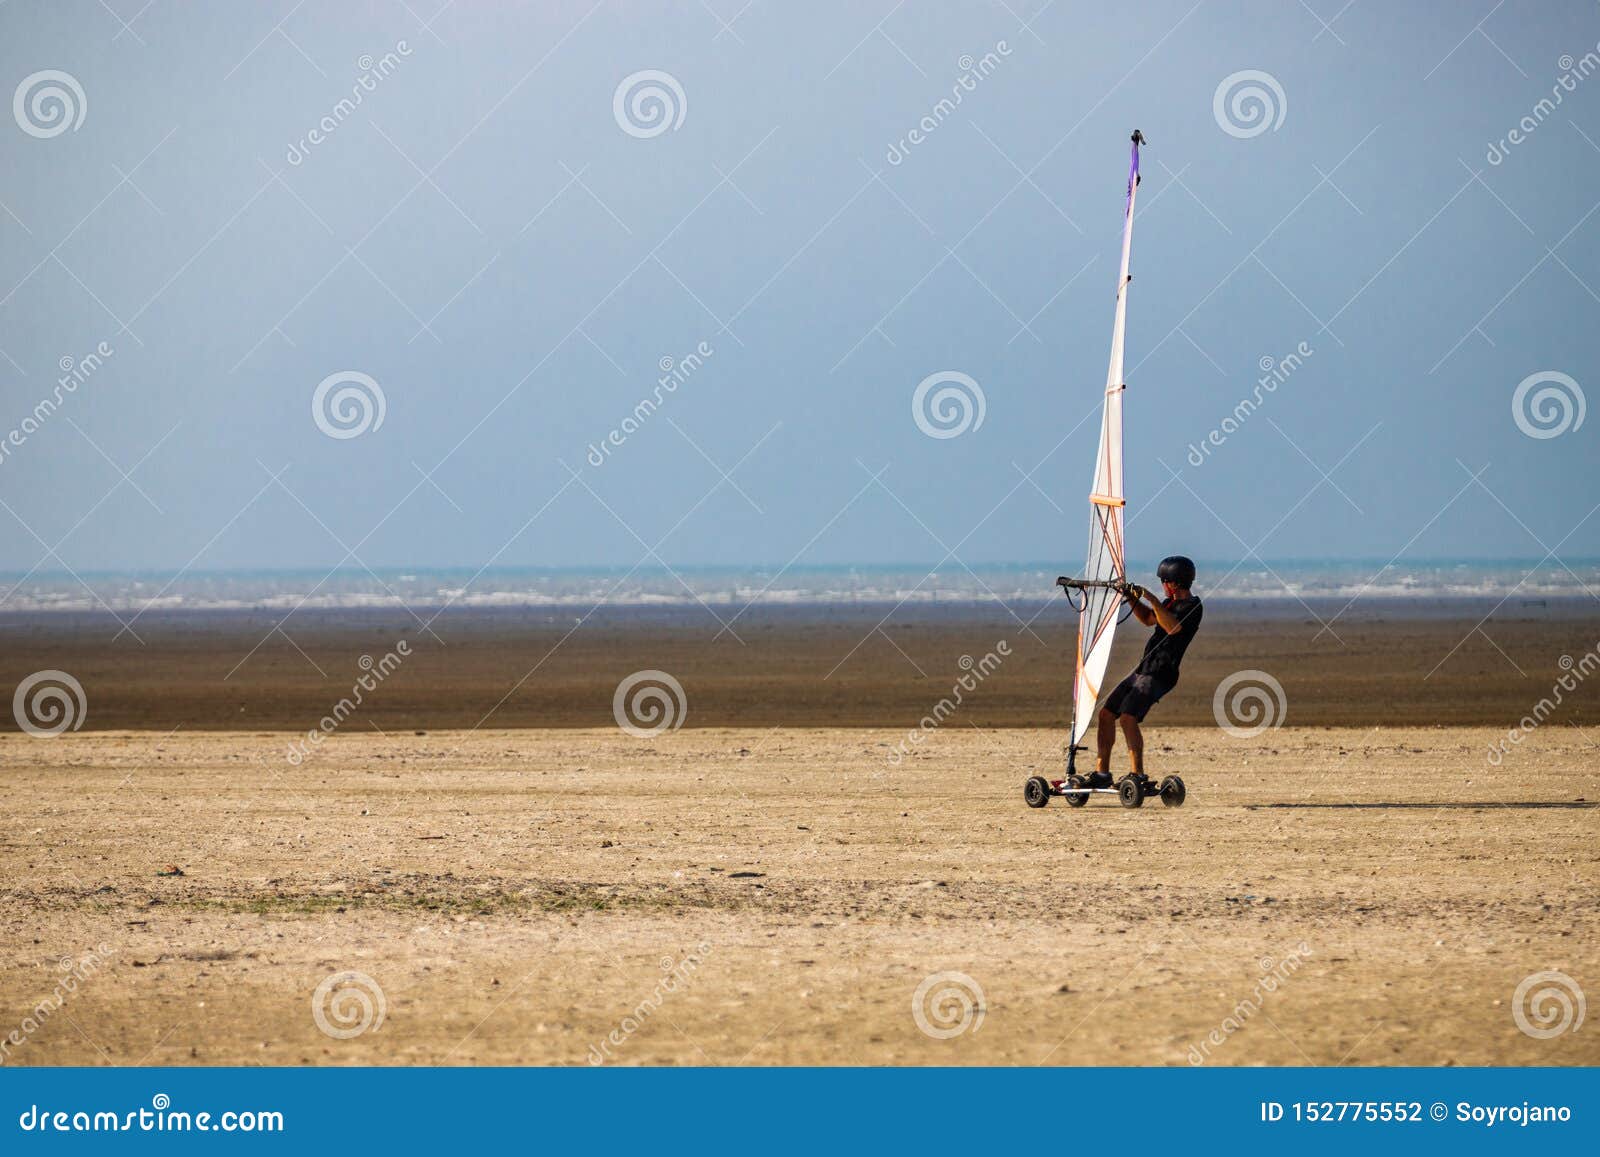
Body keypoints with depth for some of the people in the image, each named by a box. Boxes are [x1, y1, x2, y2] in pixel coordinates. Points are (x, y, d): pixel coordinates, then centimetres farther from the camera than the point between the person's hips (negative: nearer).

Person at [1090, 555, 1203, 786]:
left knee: (1127, 718, -24)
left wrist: (1152, 600, -26)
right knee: (1106, 713, 5)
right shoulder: (1171, 602, 19)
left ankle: (1137, 775, -21)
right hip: (1141, 671, 10)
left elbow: (1173, 626, -26)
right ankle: (1102, 773, 9)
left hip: (1160, 674, -10)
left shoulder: (1192, 607, -10)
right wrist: (1132, 599, 17)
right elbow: (1148, 619, 32)